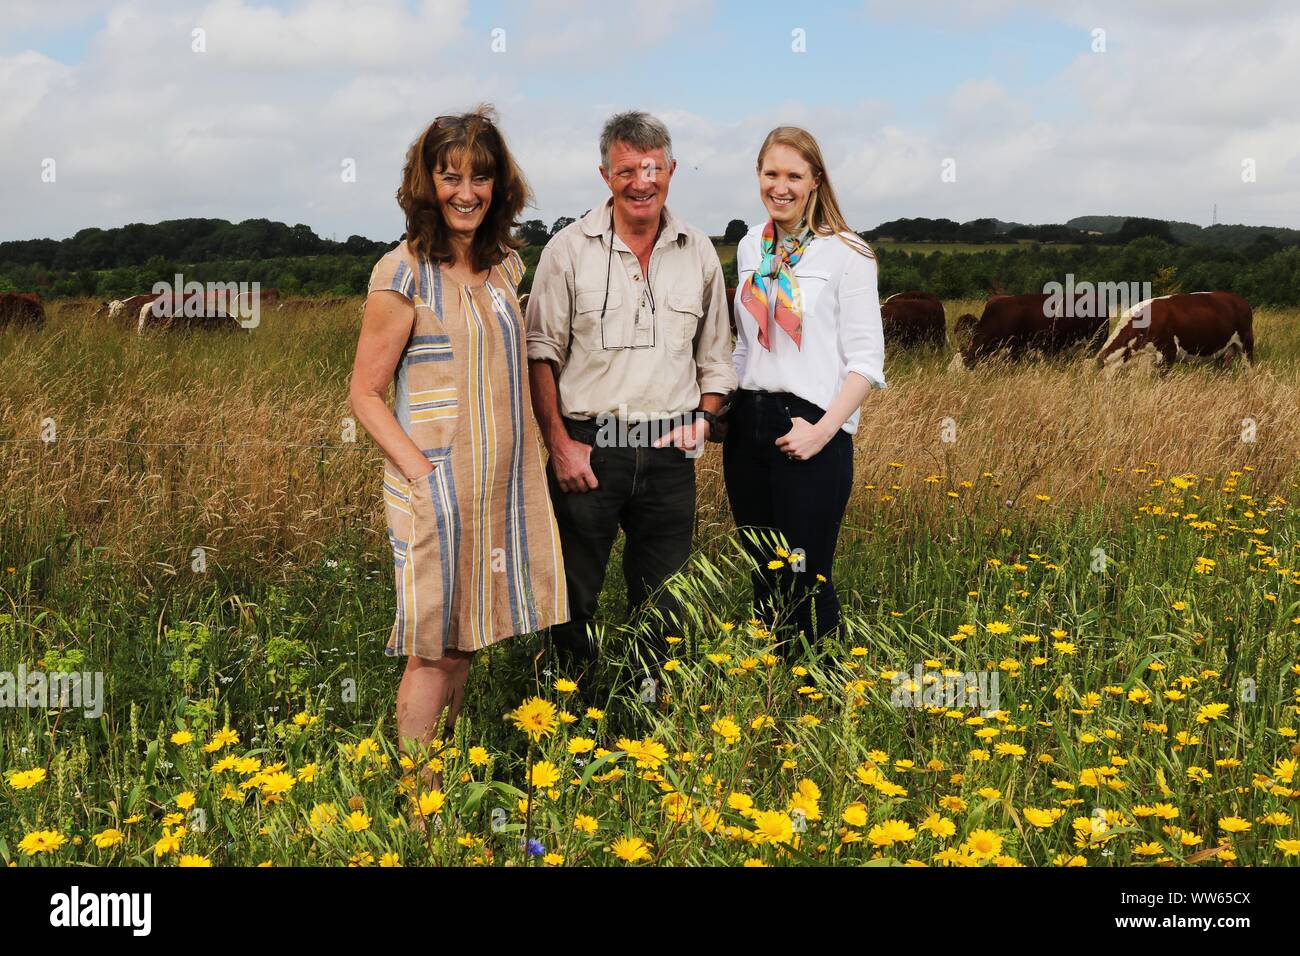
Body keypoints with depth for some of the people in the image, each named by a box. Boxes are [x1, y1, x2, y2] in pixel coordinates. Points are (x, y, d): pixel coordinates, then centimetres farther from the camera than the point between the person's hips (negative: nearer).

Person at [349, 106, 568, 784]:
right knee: (434, 650, -1)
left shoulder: (505, 265, 10)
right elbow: (365, 392, -8)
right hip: (434, 491, -6)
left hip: (503, 488, 6)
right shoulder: (404, 274, -9)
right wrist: (422, 473, -18)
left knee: (467, 639, 13)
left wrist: (533, 457, 10)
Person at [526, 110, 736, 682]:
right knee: (574, 594, 4)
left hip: (670, 451, 3)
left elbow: (715, 355, 17)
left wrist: (704, 418, 2)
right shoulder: (570, 249, -2)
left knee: (661, 598, 10)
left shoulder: (698, 253, 8)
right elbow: (541, 351, -1)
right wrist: (558, 442, -8)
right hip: (588, 446, -2)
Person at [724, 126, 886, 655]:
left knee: (804, 580, -4)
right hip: (748, 428, 6)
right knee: (763, 575, 11)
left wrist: (824, 430, -17)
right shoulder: (750, 248, 12)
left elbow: (866, 357, -8)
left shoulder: (845, 253, -5)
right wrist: (723, 406, 9)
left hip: (809, 433, -5)